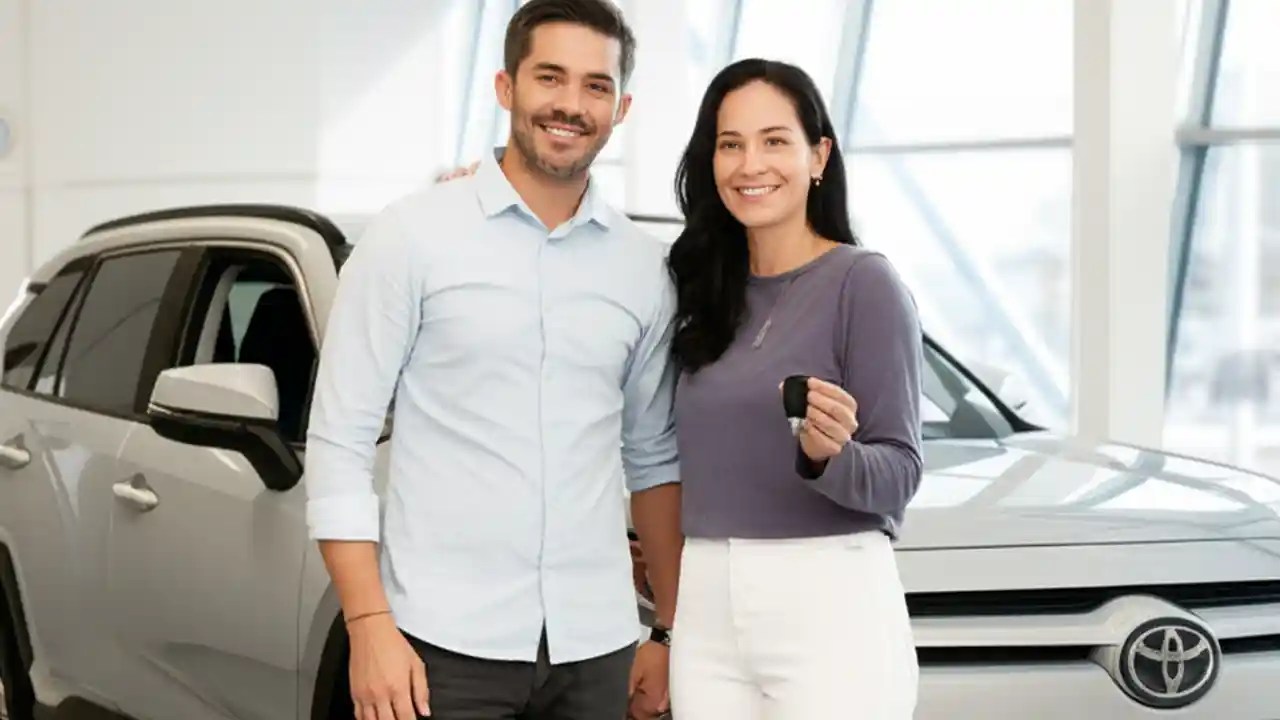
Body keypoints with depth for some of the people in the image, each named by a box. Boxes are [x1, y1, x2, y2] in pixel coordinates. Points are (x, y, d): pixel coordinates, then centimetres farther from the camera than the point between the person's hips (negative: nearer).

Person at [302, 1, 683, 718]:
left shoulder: (646, 268, 8)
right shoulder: (413, 236, -3)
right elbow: (341, 441, -5)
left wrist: (671, 630, 11)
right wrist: (369, 626, -12)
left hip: (595, 646, 3)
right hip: (447, 640, -3)